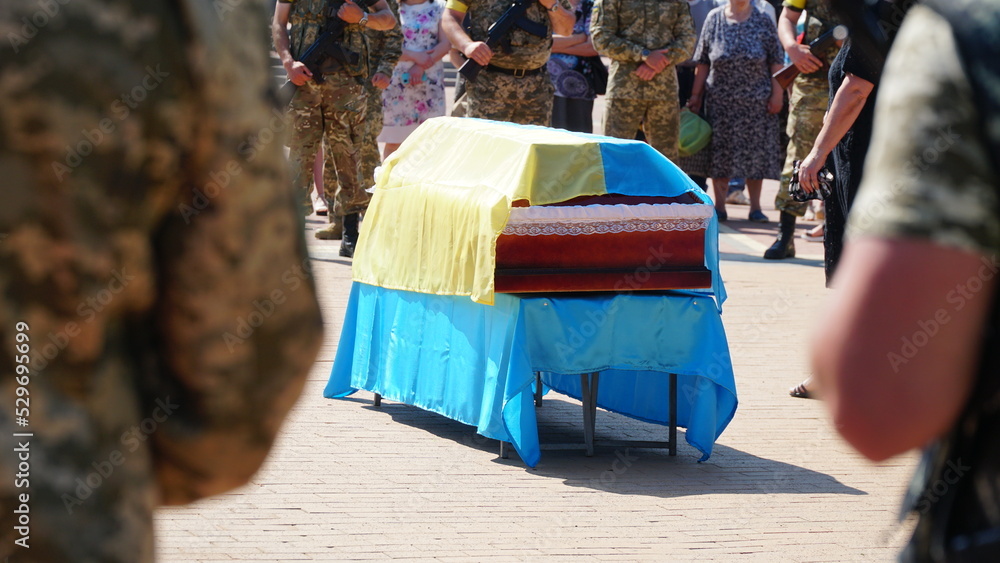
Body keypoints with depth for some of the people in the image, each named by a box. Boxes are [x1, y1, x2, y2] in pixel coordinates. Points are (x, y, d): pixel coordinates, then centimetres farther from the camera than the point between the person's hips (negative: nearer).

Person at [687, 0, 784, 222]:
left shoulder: (763, 20, 2)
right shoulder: (714, 19, 4)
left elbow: (776, 62, 1)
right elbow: (703, 63, 6)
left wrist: (777, 94, -6)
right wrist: (696, 94, 4)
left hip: (756, 102, 0)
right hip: (720, 101, 1)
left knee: (756, 153, 3)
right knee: (720, 152, 2)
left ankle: (755, 207, 12)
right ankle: (719, 206, 11)